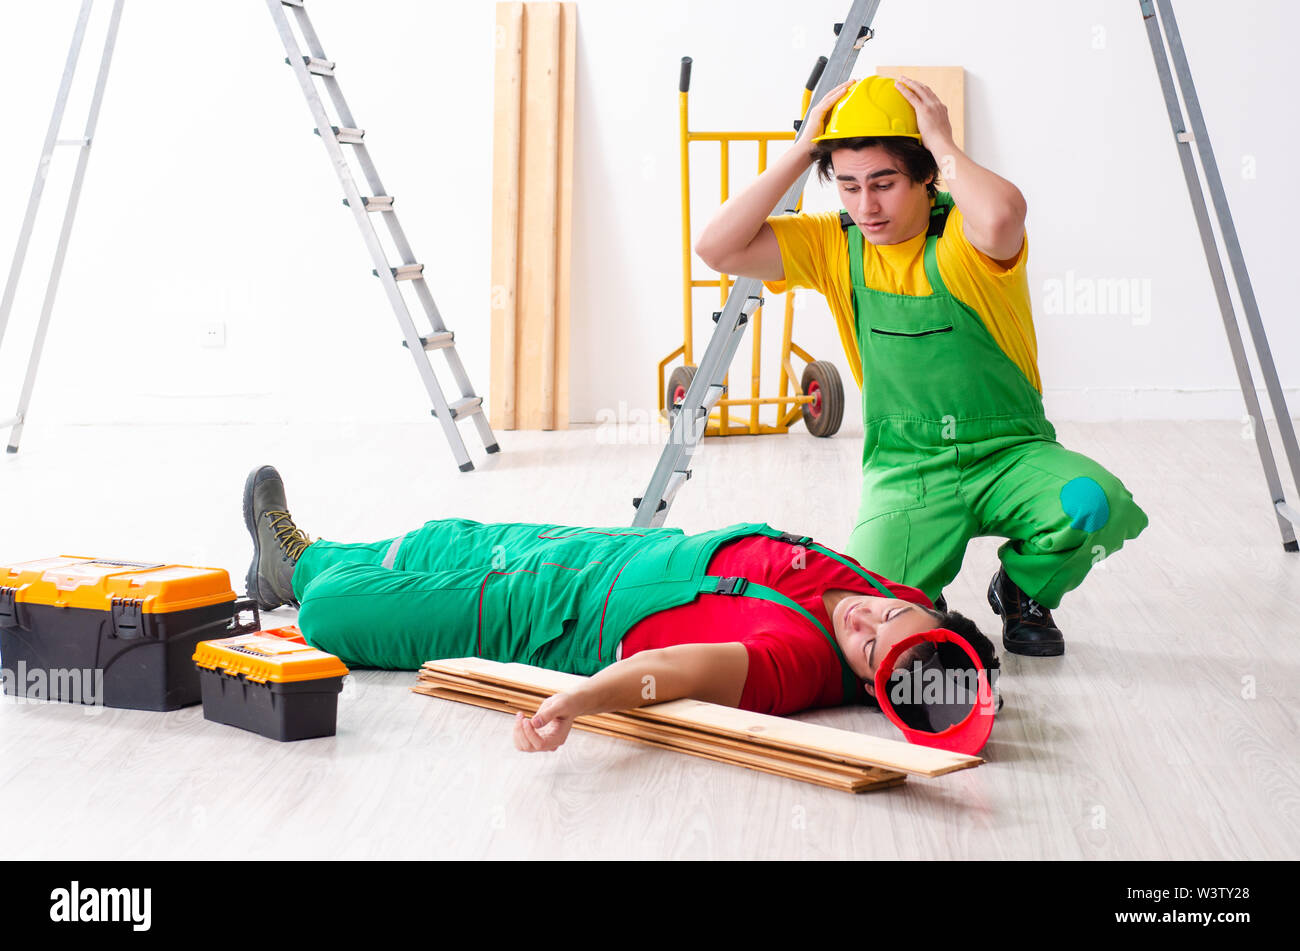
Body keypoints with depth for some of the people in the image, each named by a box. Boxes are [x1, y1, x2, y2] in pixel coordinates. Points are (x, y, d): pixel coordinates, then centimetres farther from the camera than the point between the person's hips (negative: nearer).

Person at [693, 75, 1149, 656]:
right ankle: (920, 601, 18)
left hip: (1009, 454, -1)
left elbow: (1000, 216, -38)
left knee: (1091, 504, -33)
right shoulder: (833, 245, 1)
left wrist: (942, 142, -21)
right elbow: (718, 247, -11)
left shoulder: (963, 234, -11)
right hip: (903, 470, 1)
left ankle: (1022, 591, 3)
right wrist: (801, 152, -12)